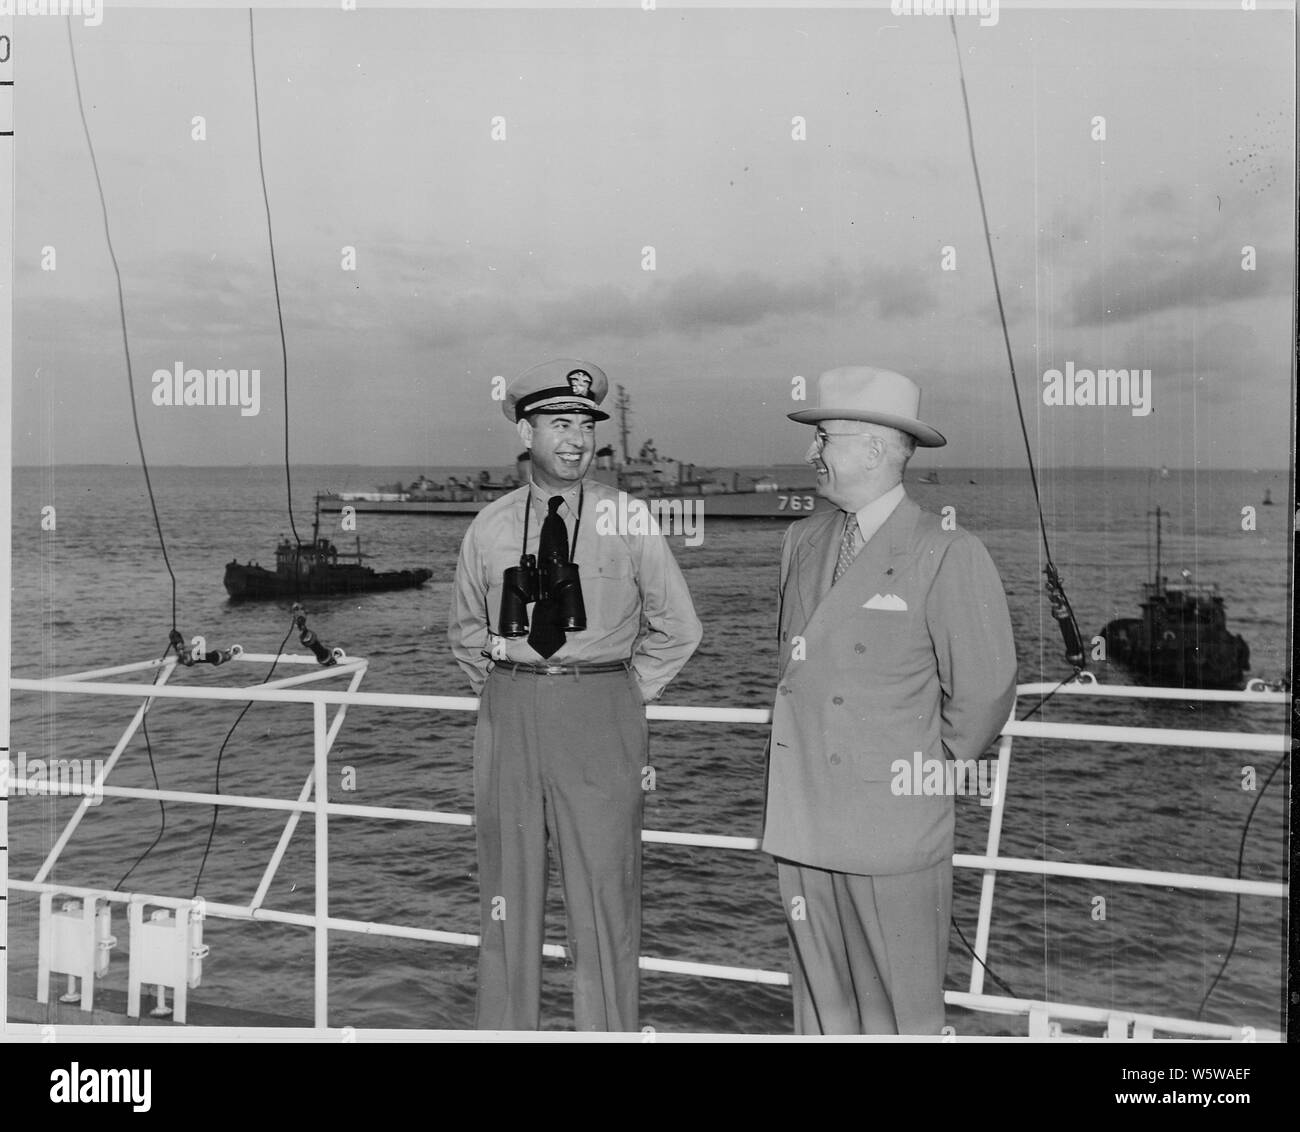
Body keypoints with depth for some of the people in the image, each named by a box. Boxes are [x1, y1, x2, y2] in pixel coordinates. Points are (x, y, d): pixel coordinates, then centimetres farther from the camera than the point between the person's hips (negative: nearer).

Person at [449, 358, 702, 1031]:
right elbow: (465, 630, 19)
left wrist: (626, 697, 3)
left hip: (602, 721, -2)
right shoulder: (489, 528, 4)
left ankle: (607, 1030, 17)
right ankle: (503, 1029, 23)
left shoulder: (628, 521, -2)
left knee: (604, 896, 3)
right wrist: (500, 691, 10)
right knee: (507, 895, 10)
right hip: (508, 718, 2)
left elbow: (677, 627, 6)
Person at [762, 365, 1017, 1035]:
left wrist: (928, 771, 2)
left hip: (893, 828, -5)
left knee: (901, 1010, 6)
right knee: (819, 997, 15)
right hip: (800, 823, 6)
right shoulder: (803, 541, 10)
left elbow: (984, 691, -6)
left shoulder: (948, 556, -11)